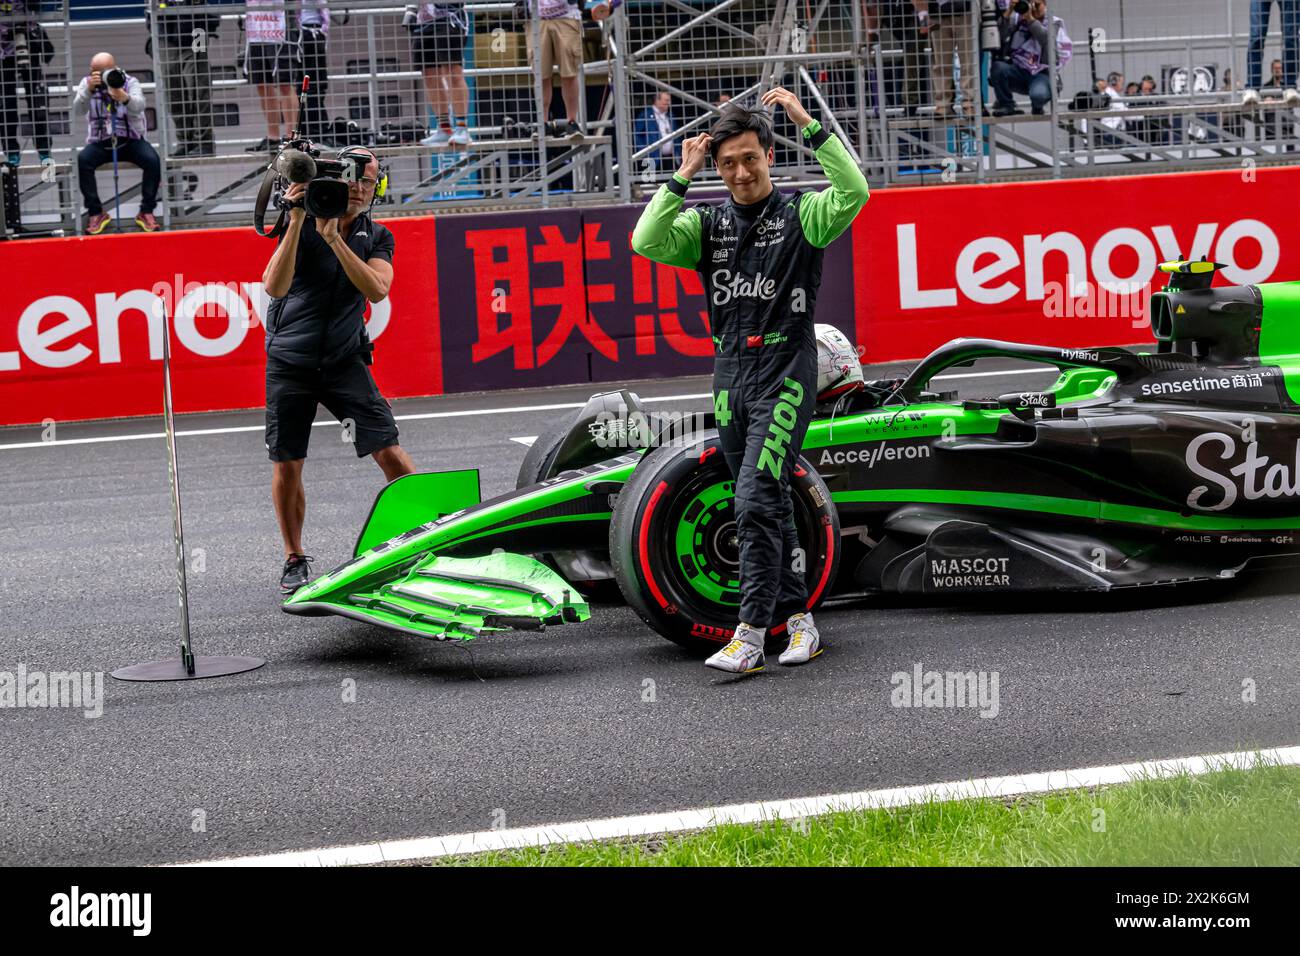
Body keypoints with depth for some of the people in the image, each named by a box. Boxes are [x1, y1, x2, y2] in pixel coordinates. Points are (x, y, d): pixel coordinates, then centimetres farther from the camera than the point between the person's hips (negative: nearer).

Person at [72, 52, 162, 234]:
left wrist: (124, 98, -48)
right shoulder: (87, 82, 1)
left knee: (152, 160, -29)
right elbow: (78, 110, -16)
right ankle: (95, 213, -15)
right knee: (82, 160, -29)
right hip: (100, 143, 1)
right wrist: (89, 89, -33)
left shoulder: (129, 82, -4)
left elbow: (139, 106, -25)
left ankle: (146, 211, -13)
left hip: (131, 141, -1)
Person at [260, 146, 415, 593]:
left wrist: (334, 238, -25)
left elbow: (377, 289, -17)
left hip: (345, 360, 1)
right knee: (286, 464, 1)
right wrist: (297, 222, -26)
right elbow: (275, 287, -19)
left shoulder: (377, 237, 2)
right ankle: (294, 560, 17)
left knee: (389, 451, -10)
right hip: (289, 361, -1)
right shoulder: (302, 226, -6)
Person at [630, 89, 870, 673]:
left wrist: (807, 125, -20)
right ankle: (797, 615, 22)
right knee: (767, 506, 11)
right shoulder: (706, 224, 10)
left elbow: (855, 192, -18)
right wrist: (683, 176, -7)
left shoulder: (802, 214, 0)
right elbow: (647, 243, -5)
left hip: (785, 371, -6)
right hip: (729, 372, 6)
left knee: (756, 499, -16)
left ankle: (750, 634, -18)